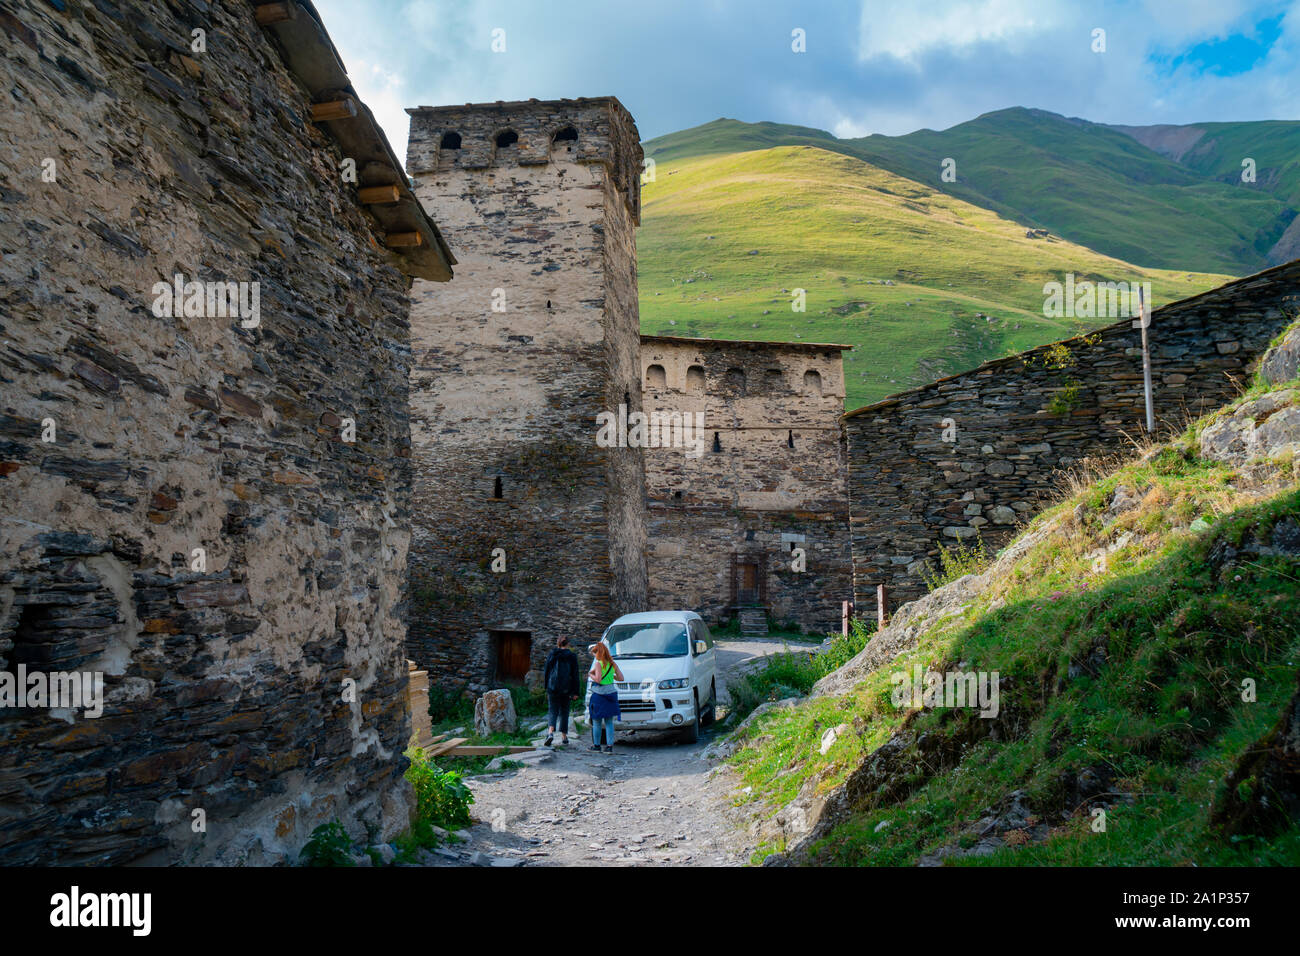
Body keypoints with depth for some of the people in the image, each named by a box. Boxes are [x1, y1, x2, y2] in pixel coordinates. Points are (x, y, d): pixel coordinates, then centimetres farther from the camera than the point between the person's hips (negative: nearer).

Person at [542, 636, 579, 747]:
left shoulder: (552, 655, 2)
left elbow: (546, 672, 5)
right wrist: (575, 692, 1)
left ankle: (550, 732, -20)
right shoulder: (572, 656, 0)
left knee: (552, 711, 3)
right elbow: (575, 675, -1)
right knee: (564, 712, 11)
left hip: (553, 688, 0)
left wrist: (546, 687, 13)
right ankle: (564, 737, 14)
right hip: (566, 688, 0)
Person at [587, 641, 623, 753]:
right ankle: (610, 746, 3)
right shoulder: (613, 664, 6)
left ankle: (596, 745, 15)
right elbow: (621, 678, 6)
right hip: (611, 693, 5)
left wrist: (590, 674, -2)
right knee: (609, 722, 8)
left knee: (596, 722, 8)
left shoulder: (598, 664, -11)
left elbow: (598, 679, -20)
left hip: (599, 694, -5)